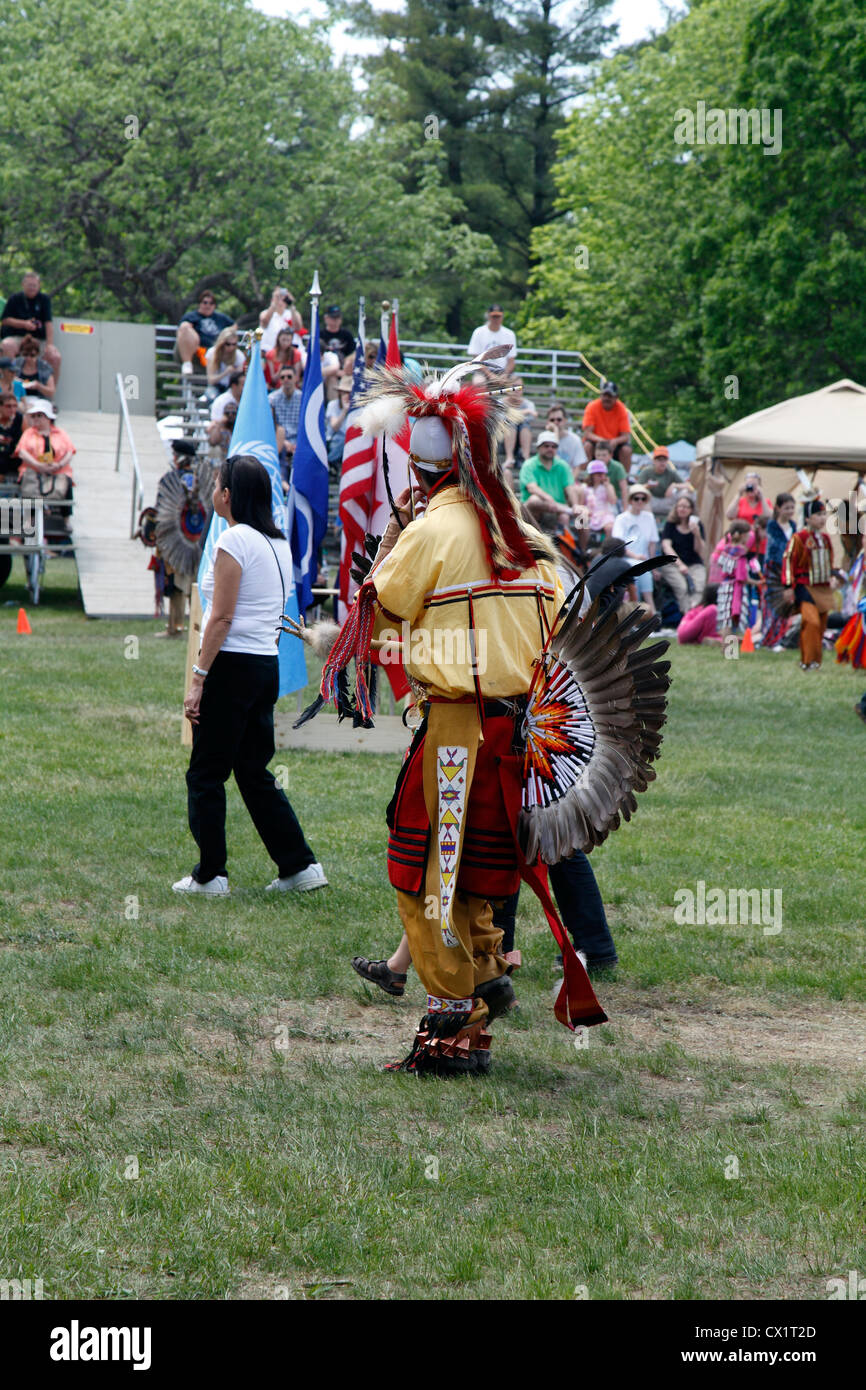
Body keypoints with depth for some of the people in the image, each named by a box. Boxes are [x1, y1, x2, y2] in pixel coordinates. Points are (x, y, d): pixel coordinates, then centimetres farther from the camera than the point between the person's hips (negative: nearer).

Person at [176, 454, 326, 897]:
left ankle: (209, 875, 5)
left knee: (206, 773, 2)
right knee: (254, 773, 15)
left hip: (232, 665, -8)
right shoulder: (278, 543, 13)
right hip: (268, 665, 8)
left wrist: (199, 678, -15)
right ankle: (299, 865, 10)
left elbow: (222, 618, -16)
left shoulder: (234, 540, -12)